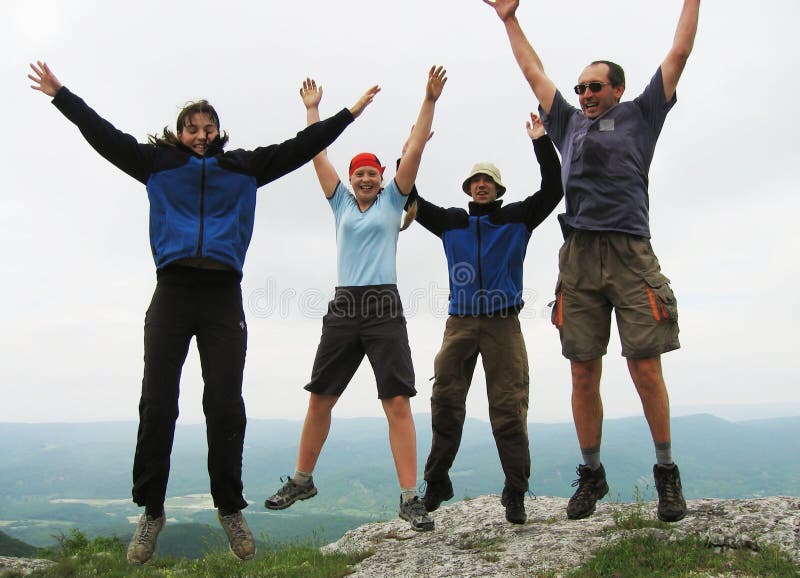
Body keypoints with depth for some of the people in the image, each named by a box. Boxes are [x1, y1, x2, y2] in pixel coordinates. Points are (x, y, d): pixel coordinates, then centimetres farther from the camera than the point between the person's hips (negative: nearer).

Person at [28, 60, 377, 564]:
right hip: (171, 294, 1)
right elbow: (105, 135, 21)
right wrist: (61, 95, 25)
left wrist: (348, 115, 19)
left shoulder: (245, 167, 16)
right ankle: (151, 511, 12)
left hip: (224, 297, 0)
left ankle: (230, 508, 11)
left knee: (226, 406, -2)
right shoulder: (157, 163, 16)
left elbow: (299, 147, 17)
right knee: (157, 404, 0)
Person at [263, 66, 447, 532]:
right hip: (344, 307, 4)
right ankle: (302, 481, 25)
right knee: (320, 398, 9)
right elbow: (319, 154, 21)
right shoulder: (342, 203, 18)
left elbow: (415, 150, 6)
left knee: (398, 402, -11)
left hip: (384, 308, -3)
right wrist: (313, 109, 26)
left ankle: (410, 497, -8)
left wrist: (430, 100, 2)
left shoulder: (391, 201, 11)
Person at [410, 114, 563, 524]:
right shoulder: (451, 222, 16)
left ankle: (515, 492, 3)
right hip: (459, 323, 2)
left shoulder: (516, 218, 10)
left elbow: (552, 191, 0)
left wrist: (541, 142, -4)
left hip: (503, 323, -2)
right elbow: (410, 200, 16)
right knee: (445, 402, 0)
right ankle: (436, 482, 11)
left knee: (509, 407, -4)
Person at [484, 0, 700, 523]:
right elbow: (534, 72, 34)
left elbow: (678, 54, 21)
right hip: (578, 258, 3)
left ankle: (667, 472, 12)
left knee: (646, 368, -5)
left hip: (631, 253, -2)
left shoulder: (639, 116, 18)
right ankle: (592, 475, 14)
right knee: (584, 375, 1)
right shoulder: (570, 123, 26)